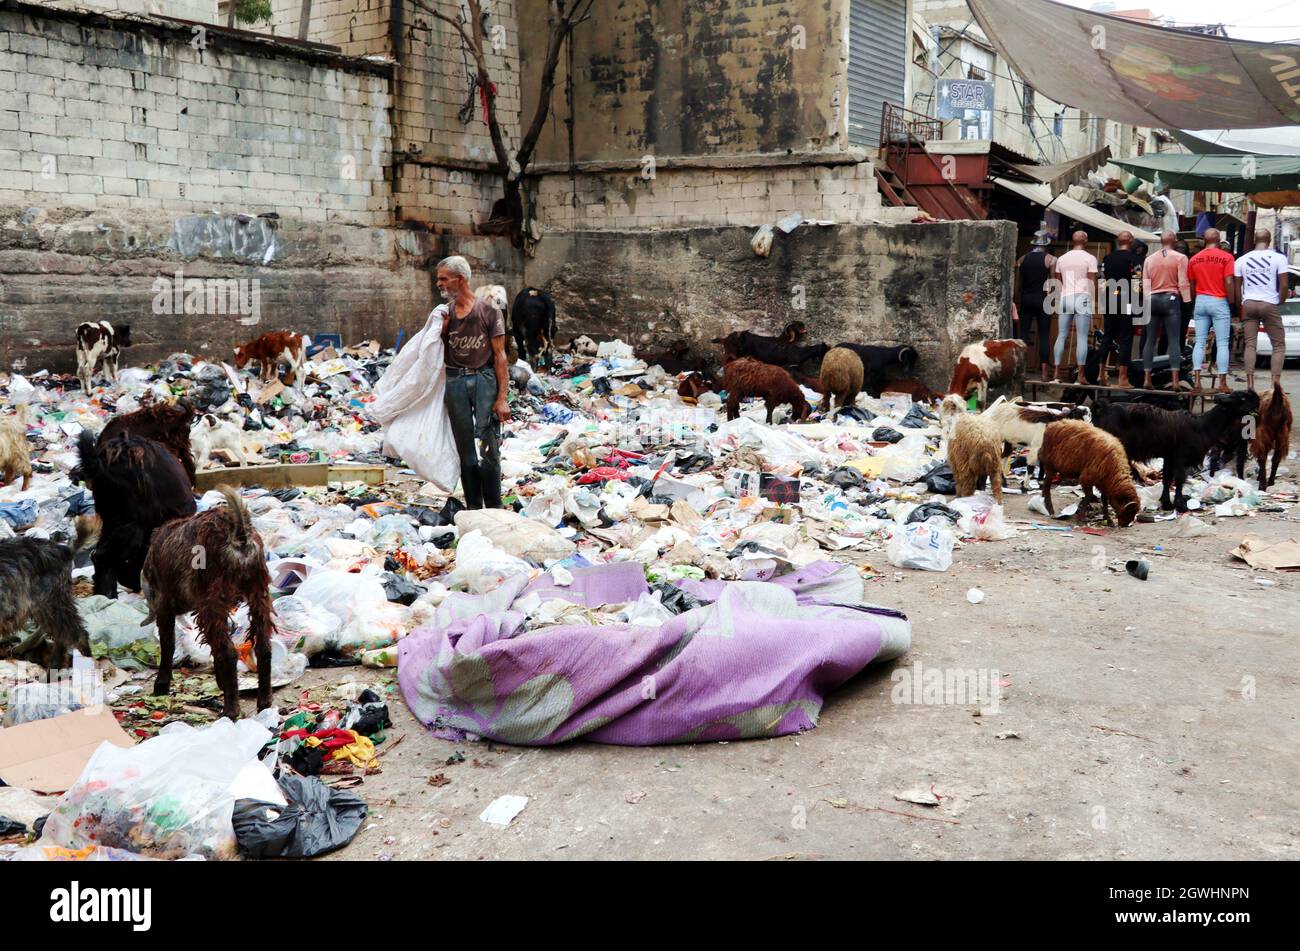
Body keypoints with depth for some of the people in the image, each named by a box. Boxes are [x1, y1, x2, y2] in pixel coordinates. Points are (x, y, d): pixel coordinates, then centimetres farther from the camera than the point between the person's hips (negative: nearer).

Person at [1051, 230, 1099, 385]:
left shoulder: (1062, 258, 11)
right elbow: (1093, 282, -4)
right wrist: (1094, 299, 6)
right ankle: (1080, 375, -7)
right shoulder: (1090, 258, -2)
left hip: (1065, 297, 4)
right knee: (1082, 337, -3)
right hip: (1082, 298, -4)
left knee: (1061, 336, 8)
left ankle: (1057, 373, 2)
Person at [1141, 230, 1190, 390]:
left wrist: (1148, 302, 13)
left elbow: (1145, 284, 8)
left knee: (1150, 340, 6)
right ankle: (1175, 380, -10)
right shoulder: (1180, 258, -3)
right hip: (1171, 299, -3)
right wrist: (1187, 302, -2)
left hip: (1153, 299, 3)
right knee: (1174, 340, -3)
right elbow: (1183, 283, -7)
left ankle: (1146, 379, 2)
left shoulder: (1149, 259, 8)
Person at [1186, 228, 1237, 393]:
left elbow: (1191, 284, 9)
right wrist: (1231, 303, -3)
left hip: (1200, 301, 4)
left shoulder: (1194, 259, 6)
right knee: (1222, 343, -1)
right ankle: (1222, 383, -2)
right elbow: (1228, 282, -13)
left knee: (1200, 342, 7)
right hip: (1219, 302, -4)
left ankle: (1197, 380, 1)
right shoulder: (1226, 257, -7)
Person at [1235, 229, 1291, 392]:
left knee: (1250, 344, 5)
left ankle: (1250, 384, -4)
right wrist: (1280, 302, 6)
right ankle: (1276, 382, -6)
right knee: (1279, 345, 6)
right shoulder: (1278, 258, -4)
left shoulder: (1242, 260, 6)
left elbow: (1237, 286, 8)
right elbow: (1284, 284, -8)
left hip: (1248, 305, 3)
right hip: (1270, 305, -3)